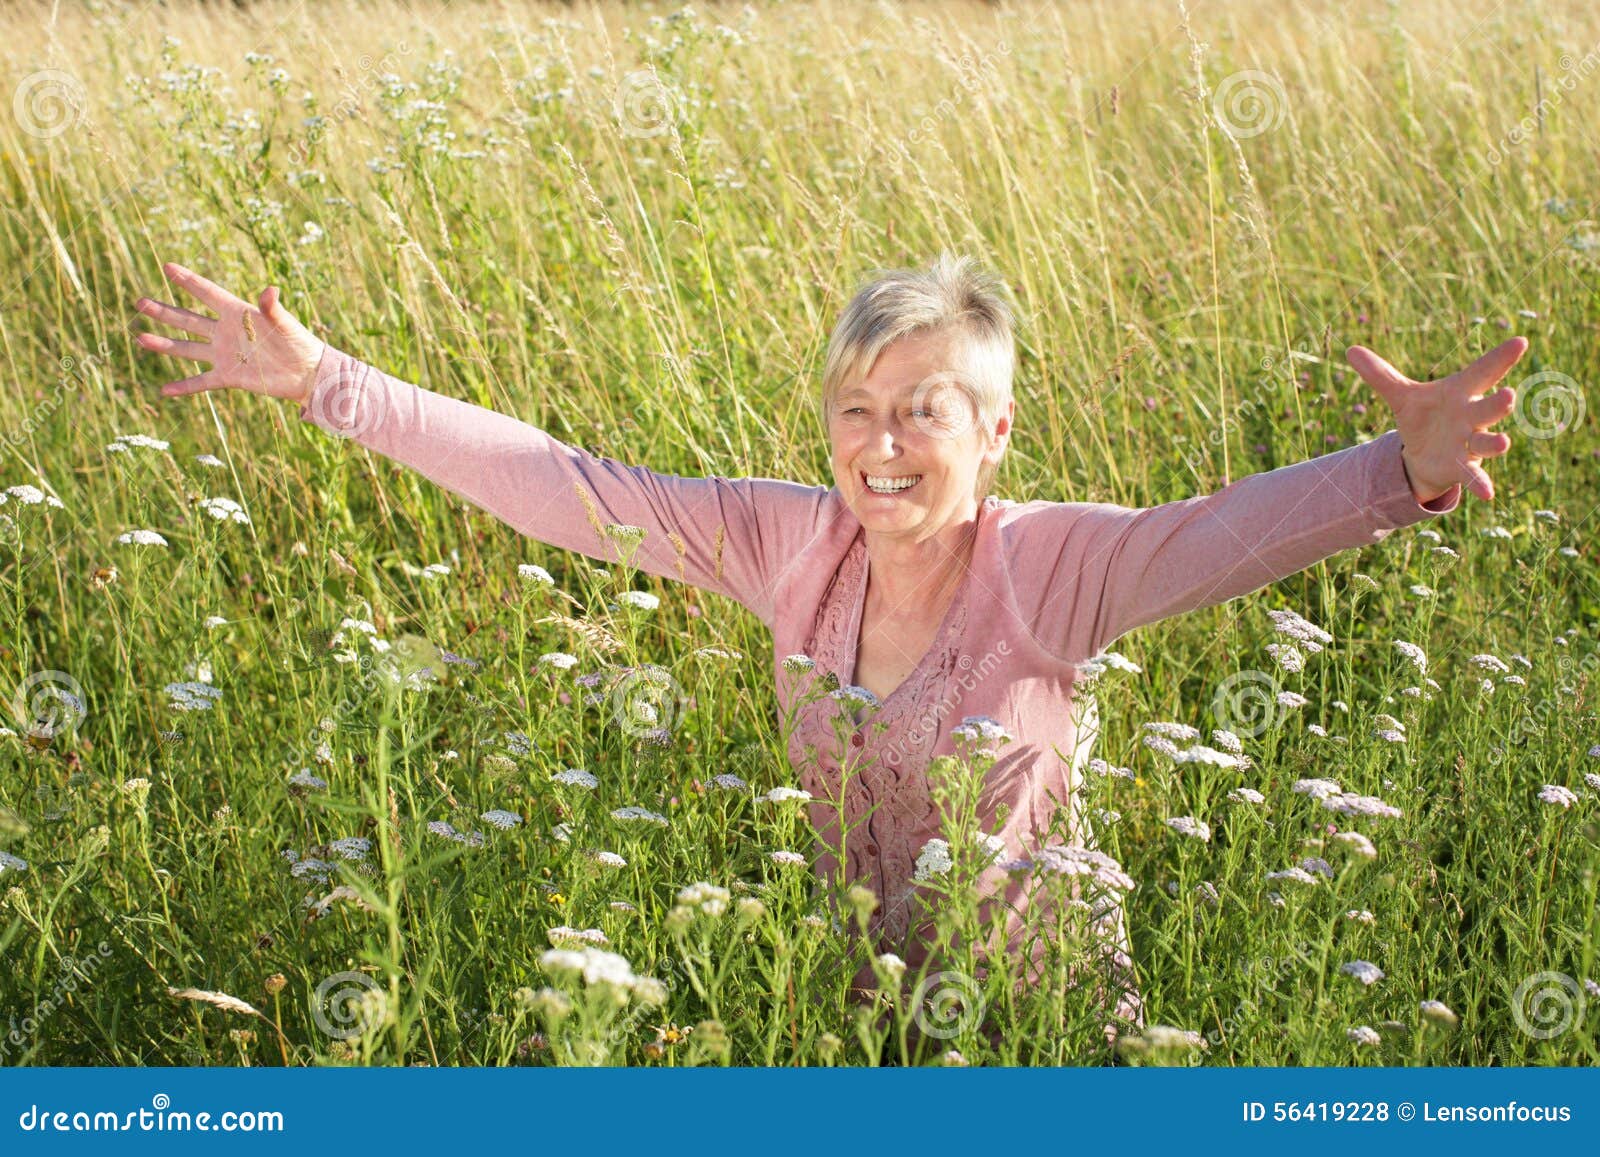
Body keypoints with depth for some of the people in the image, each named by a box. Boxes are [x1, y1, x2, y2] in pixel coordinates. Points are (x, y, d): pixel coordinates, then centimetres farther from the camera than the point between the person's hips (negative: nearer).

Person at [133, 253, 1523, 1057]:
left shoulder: (1051, 567, -19)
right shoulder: (794, 546, -9)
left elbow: (1231, 529, -38)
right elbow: (560, 486, -9)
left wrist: (1405, 471, -58)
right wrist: (326, 385, -13)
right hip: (857, 1001, 4)